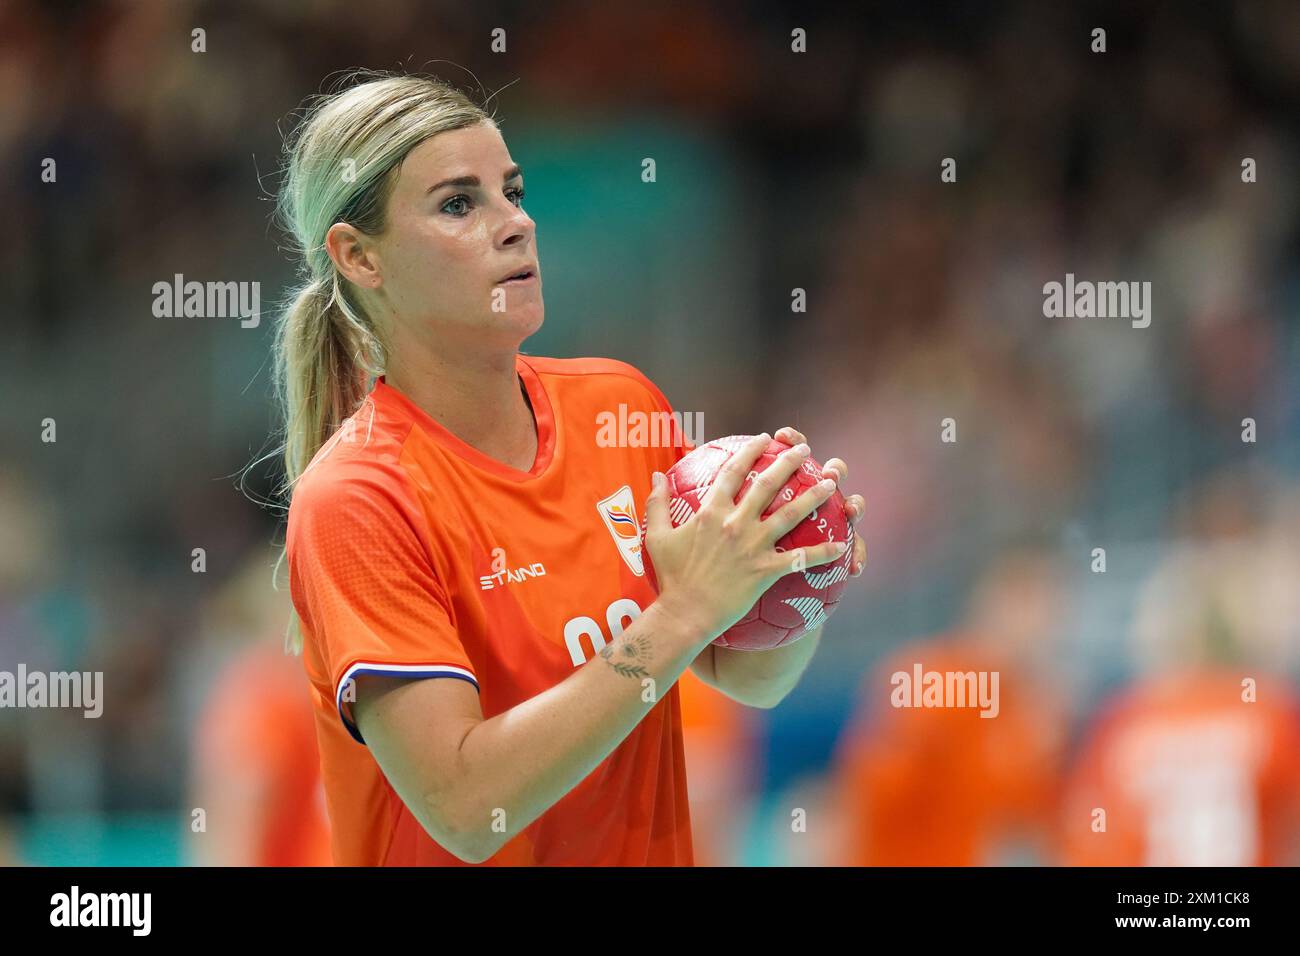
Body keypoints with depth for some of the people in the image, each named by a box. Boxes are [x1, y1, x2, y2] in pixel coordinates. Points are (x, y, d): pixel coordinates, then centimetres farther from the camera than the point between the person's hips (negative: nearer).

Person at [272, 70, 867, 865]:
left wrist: (799, 590, -11)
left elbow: (748, 679, 9)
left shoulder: (618, 402, 2)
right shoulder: (351, 500, -13)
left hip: (653, 848, 4)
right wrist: (684, 614, -24)